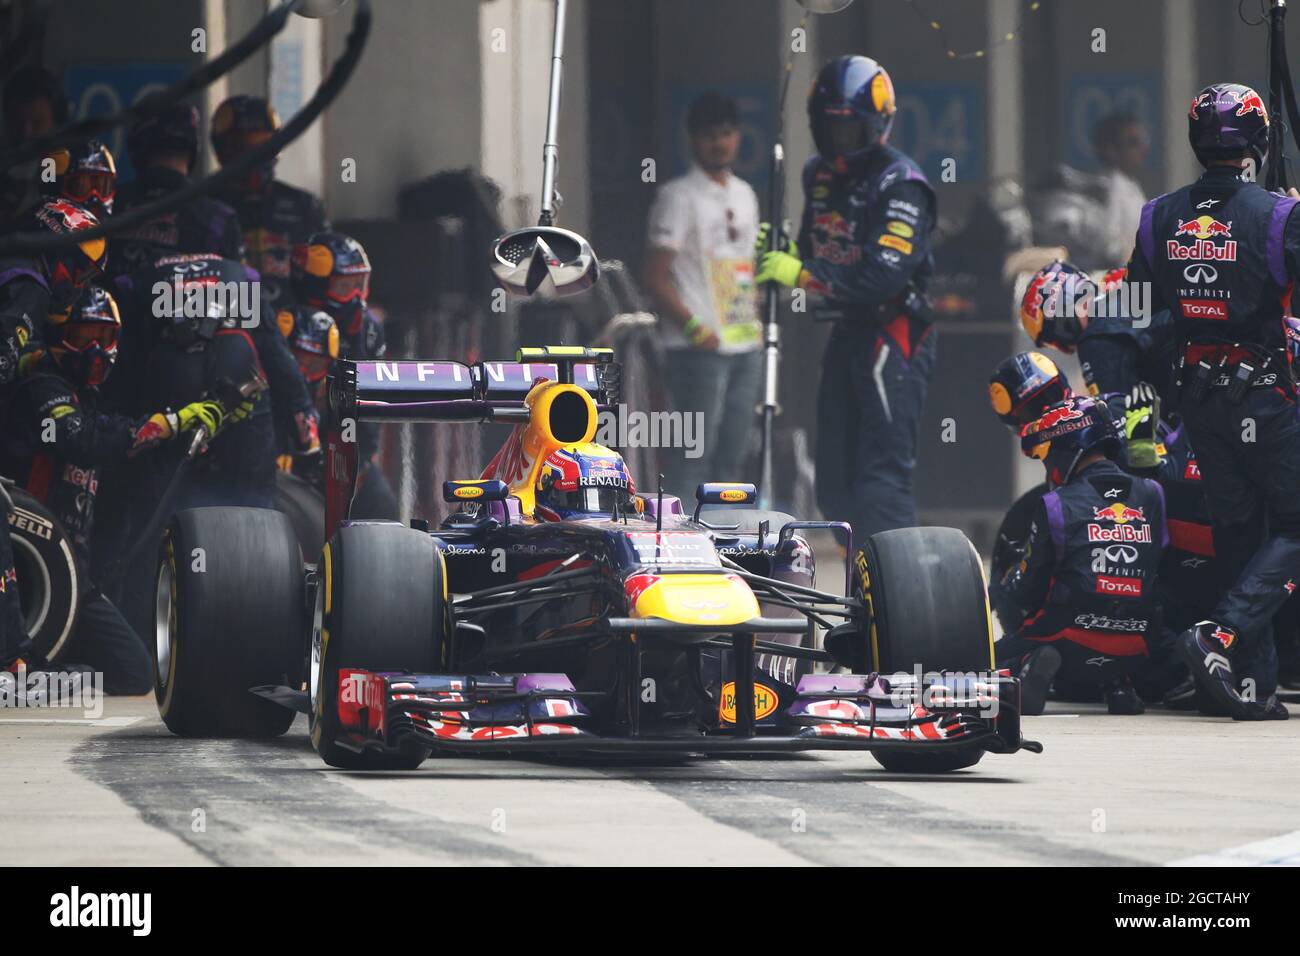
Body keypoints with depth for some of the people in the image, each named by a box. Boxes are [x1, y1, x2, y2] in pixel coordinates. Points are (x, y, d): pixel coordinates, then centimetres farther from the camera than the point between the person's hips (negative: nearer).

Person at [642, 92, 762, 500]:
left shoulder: (744, 194, 17)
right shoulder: (679, 196, -5)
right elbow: (656, 277, -9)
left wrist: (757, 322, 10)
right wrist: (694, 328, -17)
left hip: (746, 345, 7)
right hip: (700, 346, -7)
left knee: (734, 451, 8)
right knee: (696, 450, -10)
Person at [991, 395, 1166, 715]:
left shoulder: (1055, 505, -4)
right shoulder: (1151, 496, 6)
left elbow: (1026, 589, 4)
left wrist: (991, 594, 25)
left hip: (1074, 642, -5)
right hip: (1134, 650, 5)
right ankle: (1117, 684, 6)